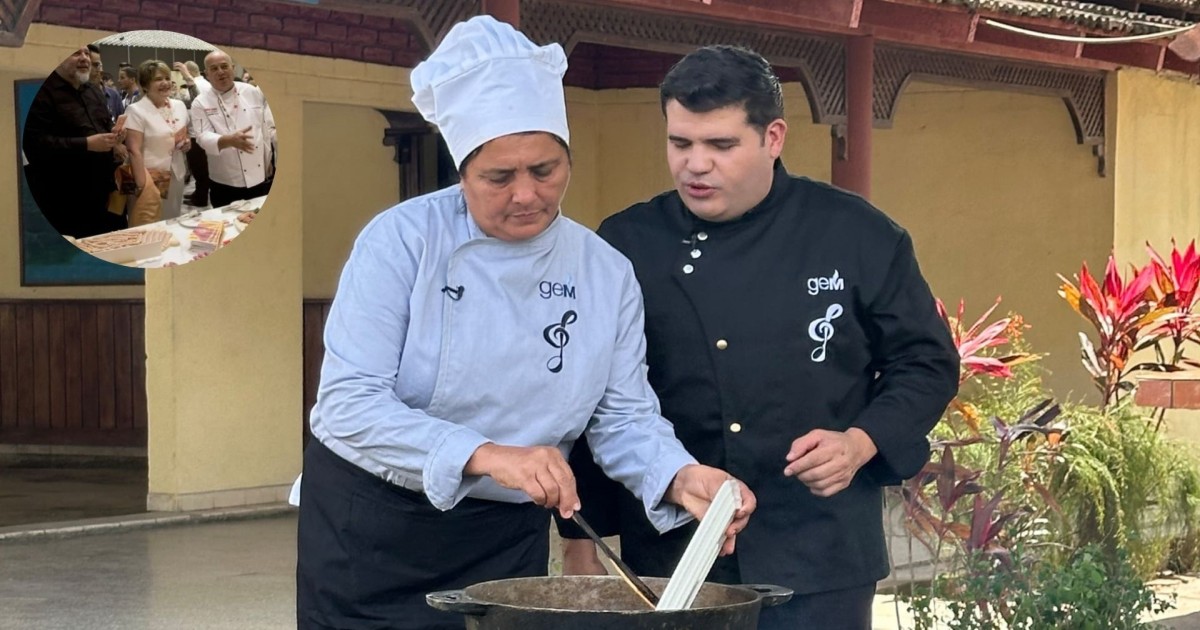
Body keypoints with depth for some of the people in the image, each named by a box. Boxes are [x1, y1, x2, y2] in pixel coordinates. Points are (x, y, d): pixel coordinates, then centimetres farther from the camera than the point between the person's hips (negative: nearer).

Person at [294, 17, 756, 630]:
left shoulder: (606, 274, -3)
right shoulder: (402, 241, -14)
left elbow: (624, 417, 0)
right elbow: (348, 403, -22)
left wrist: (680, 480, -22)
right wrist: (488, 457, -35)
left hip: (506, 540, 3)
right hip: (368, 528, -3)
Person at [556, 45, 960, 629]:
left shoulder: (857, 235, -1)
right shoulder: (627, 245, 2)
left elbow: (927, 363, 6)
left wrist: (861, 443, -11)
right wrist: (579, 537, 3)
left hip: (820, 565, -1)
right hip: (666, 562, 1)